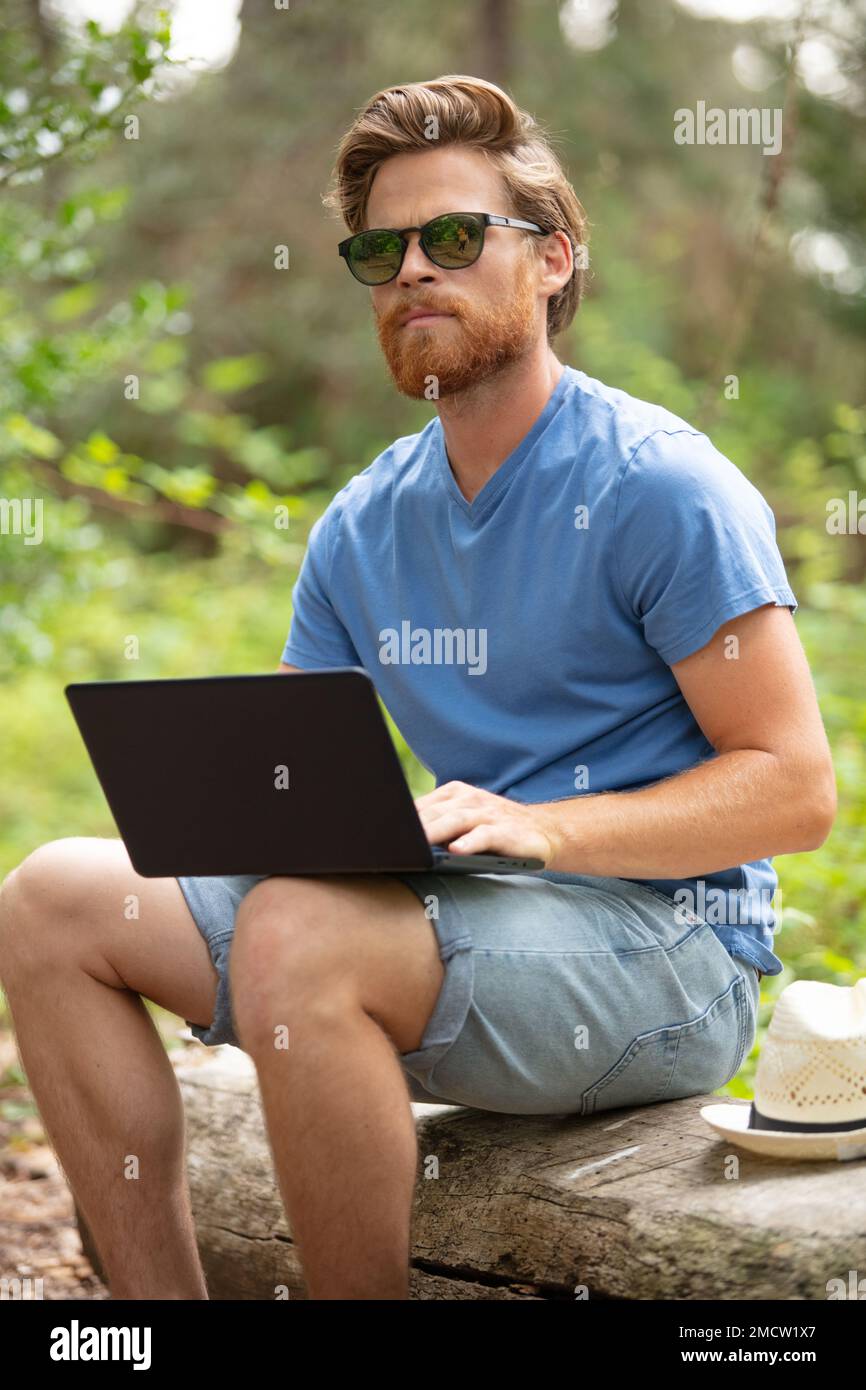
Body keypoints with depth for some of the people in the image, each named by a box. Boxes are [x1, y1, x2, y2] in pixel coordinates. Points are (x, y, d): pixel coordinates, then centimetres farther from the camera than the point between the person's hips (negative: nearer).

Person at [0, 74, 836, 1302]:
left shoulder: (659, 487, -9)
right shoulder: (363, 526, 12)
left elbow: (797, 788, -12)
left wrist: (545, 828, -24)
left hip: (664, 951, -7)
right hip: (456, 924, 7)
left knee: (298, 937, -34)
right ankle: (161, 1299, -2)